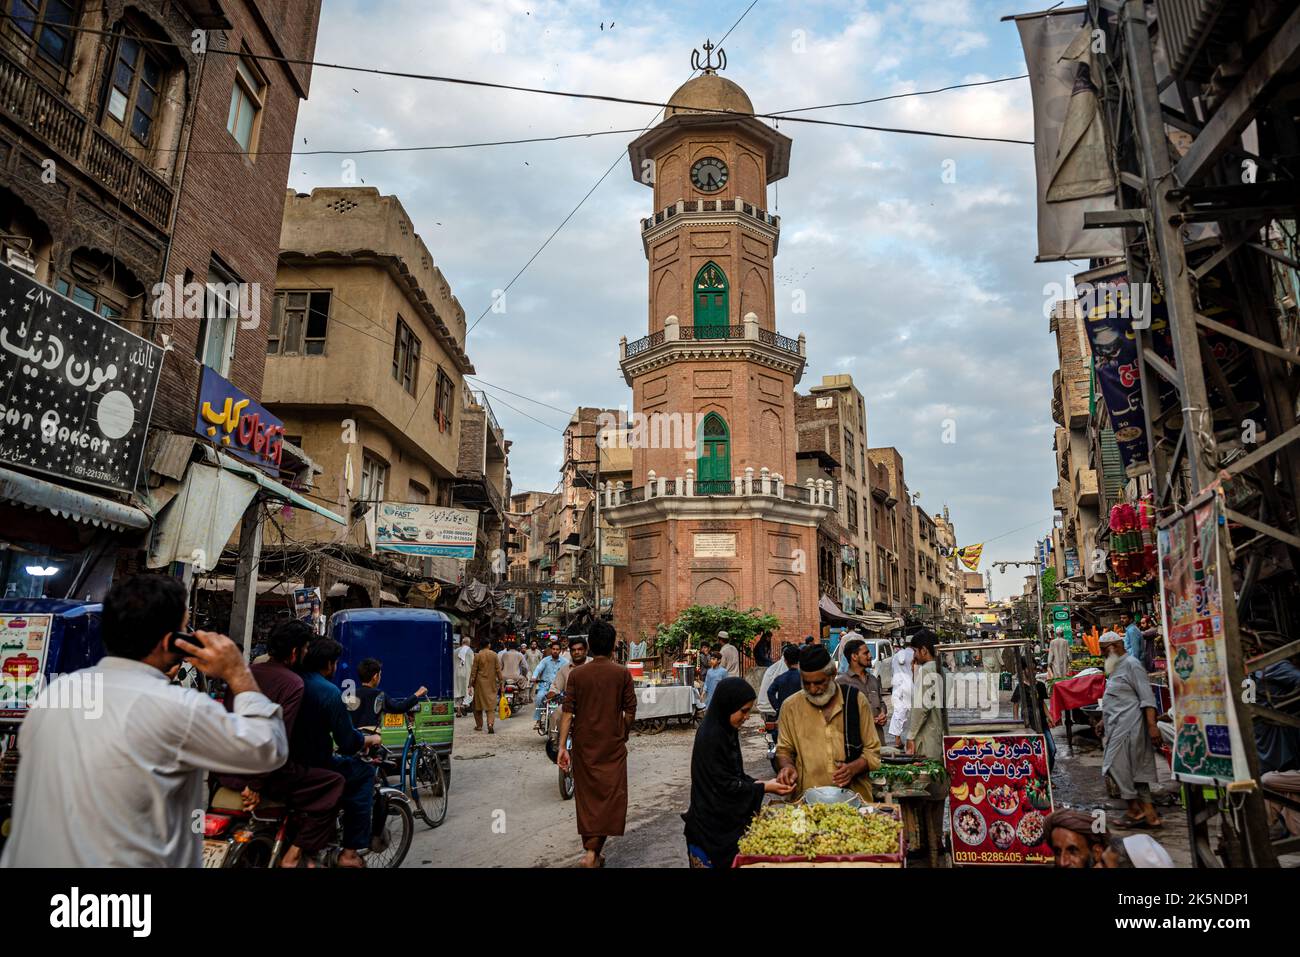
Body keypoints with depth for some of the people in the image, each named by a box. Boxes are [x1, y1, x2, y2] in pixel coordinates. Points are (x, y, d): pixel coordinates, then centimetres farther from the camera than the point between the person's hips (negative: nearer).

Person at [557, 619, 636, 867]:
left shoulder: (576, 675, -3)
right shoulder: (622, 673, -7)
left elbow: (568, 712, -8)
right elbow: (630, 712, -4)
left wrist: (562, 747, -7)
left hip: (584, 744, 2)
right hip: (613, 745, -2)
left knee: (587, 795, 16)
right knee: (610, 796, 5)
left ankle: (591, 850, 27)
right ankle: (593, 851, -7)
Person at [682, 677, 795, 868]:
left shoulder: (727, 731, 5)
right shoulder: (710, 737, -23)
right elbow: (724, 784, -21)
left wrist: (759, 783, -2)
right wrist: (763, 788, -15)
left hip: (728, 817, 8)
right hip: (712, 824, -8)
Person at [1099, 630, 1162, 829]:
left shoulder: (1131, 664, -10)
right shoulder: (1116, 667, 19)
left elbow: (1147, 697, -17)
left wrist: (1152, 726, -23)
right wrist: (1104, 720, 28)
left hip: (1128, 724, -10)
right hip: (1119, 724, 10)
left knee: (1116, 765, -8)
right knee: (1136, 769, 8)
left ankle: (1135, 810, 1)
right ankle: (1149, 814, 11)